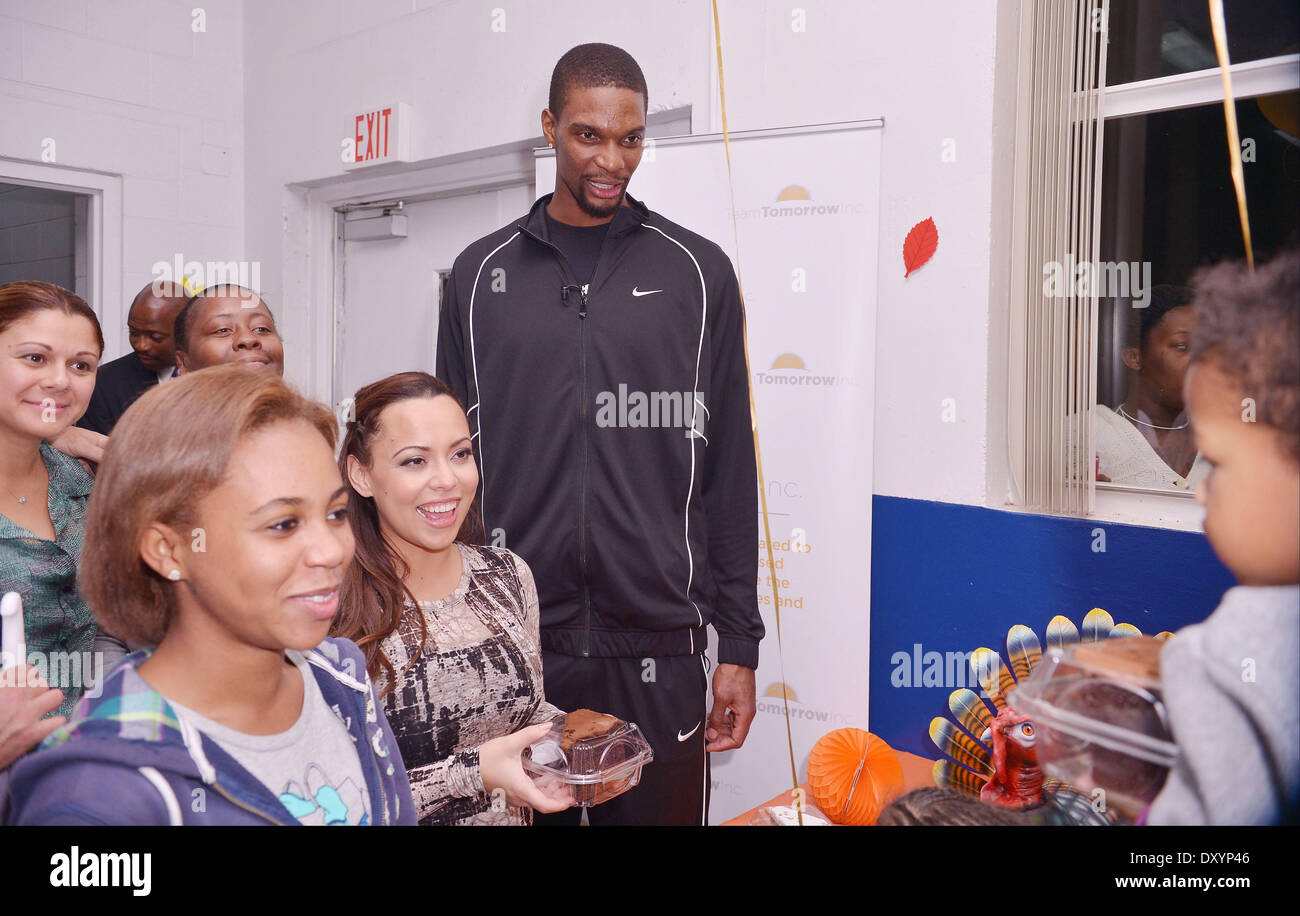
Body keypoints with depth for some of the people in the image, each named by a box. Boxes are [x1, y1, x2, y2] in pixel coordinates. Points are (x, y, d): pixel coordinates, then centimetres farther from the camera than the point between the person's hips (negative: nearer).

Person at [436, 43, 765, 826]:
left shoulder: (698, 272, 3)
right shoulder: (483, 274, 6)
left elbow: (730, 469, 3)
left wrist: (738, 643, 0)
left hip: (657, 648, 0)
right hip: (510, 644, 1)